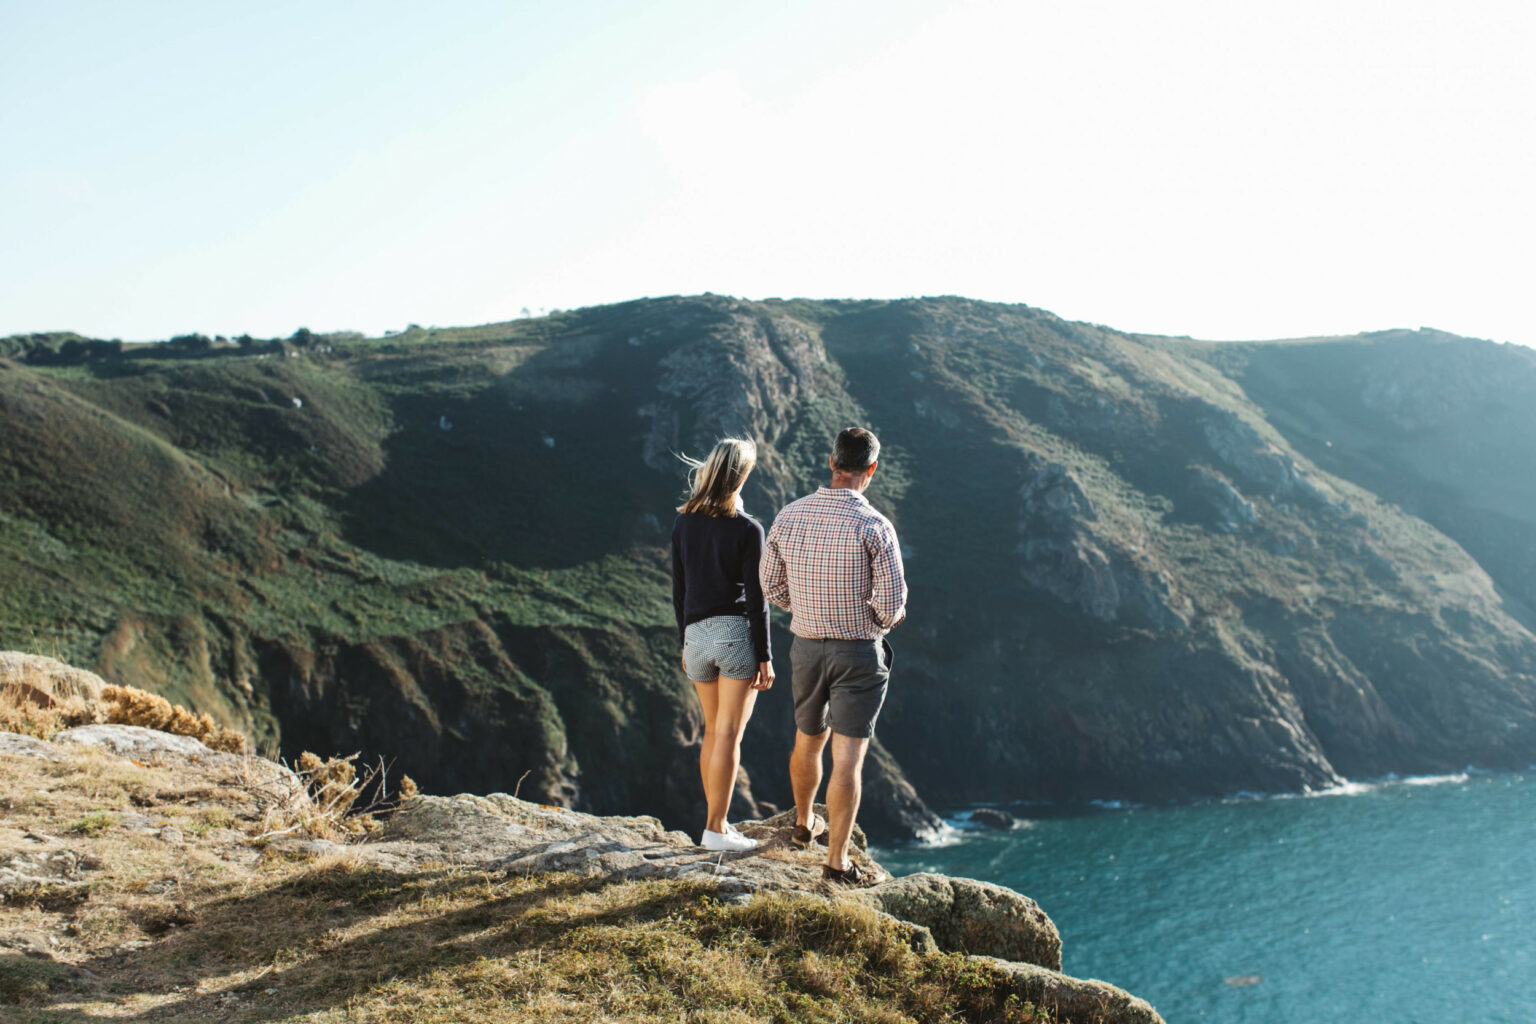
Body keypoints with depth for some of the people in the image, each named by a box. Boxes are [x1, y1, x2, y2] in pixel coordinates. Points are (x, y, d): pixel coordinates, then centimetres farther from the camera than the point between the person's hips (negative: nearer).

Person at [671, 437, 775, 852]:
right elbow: (755, 598, -10)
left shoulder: (683, 524, 4)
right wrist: (765, 657, -5)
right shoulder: (747, 529, -11)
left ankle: (716, 821, 20)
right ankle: (715, 830, 0)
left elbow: (678, 591, 9)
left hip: (697, 635, 5)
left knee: (713, 731, 16)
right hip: (738, 634, -5)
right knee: (729, 734, -1)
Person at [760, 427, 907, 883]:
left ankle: (804, 823, 45)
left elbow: (772, 585, 7)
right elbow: (891, 605, -17)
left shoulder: (789, 516, -5)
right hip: (859, 653, -5)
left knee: (808, 742, 24)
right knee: (847, 759, 0)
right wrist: (886, 620, 6)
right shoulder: (874, 527, -18)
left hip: (806, 648, 5)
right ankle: (837, 859, 3)